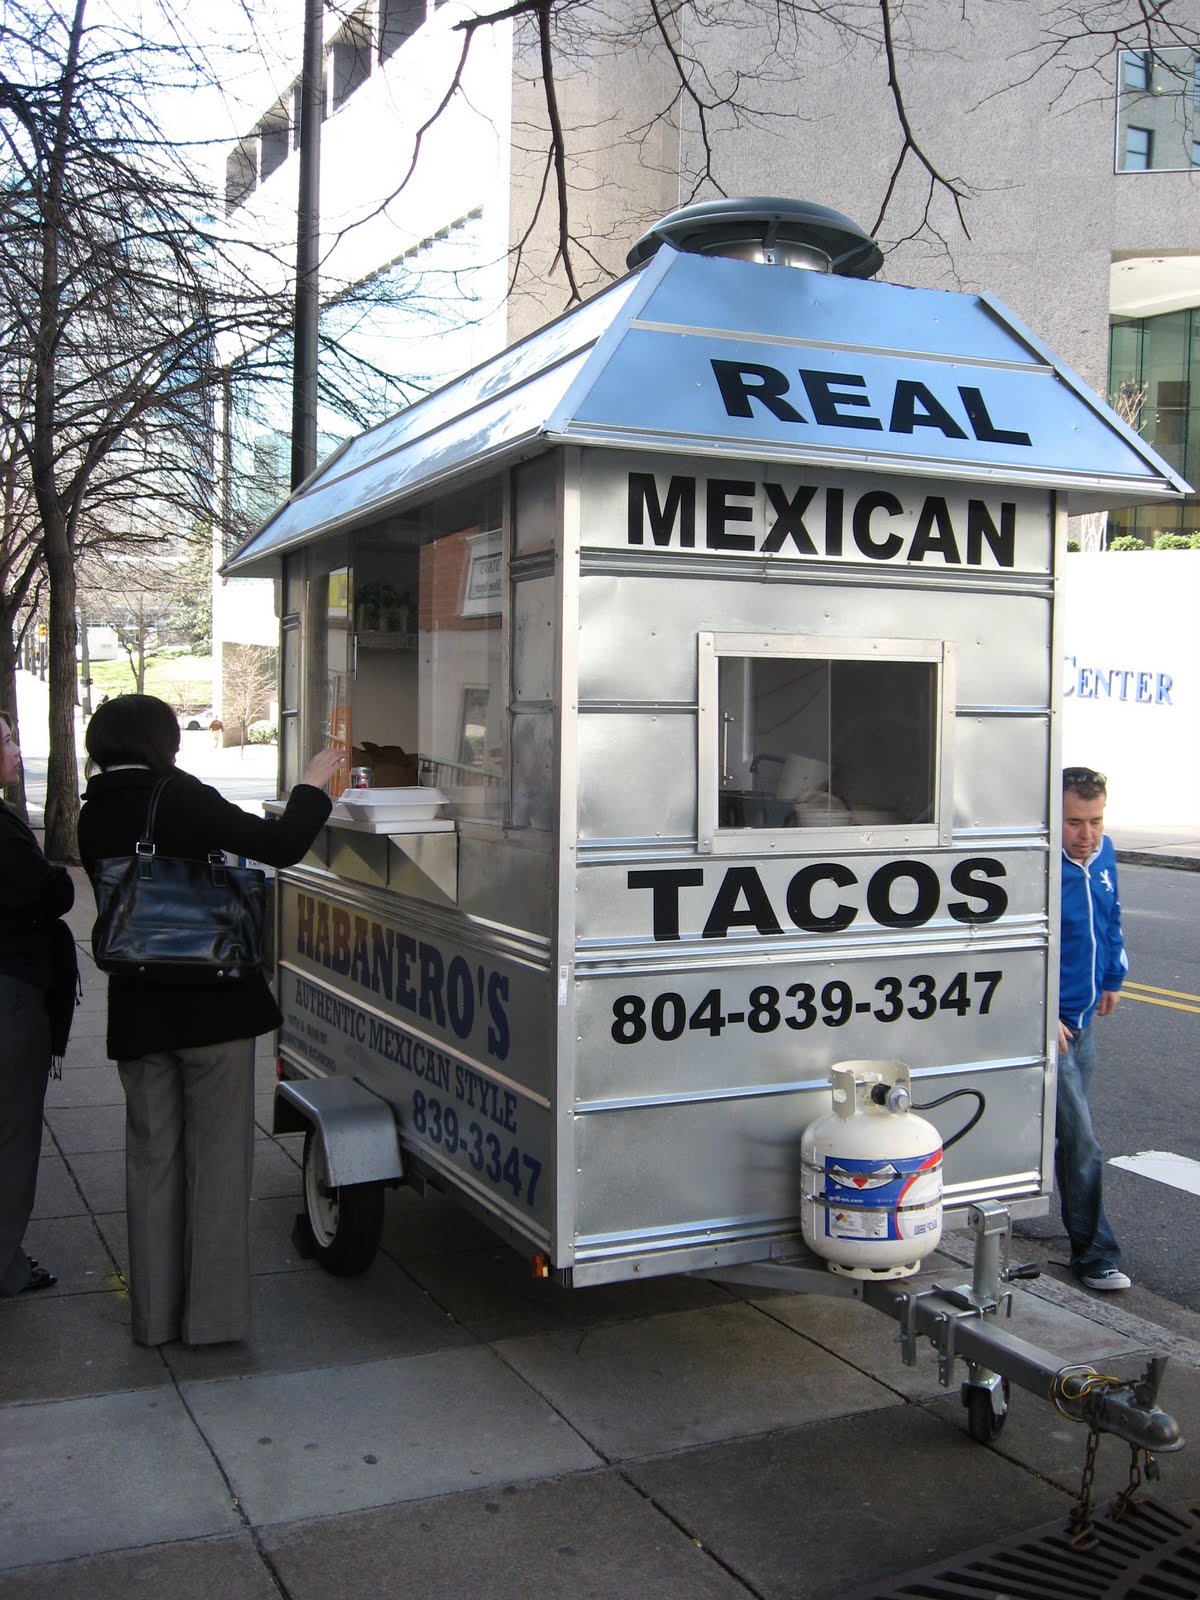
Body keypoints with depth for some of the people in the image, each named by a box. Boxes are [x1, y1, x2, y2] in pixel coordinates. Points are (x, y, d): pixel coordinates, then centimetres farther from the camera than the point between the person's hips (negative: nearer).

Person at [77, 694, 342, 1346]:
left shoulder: (93, 814, 4)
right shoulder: (181, 797, -14)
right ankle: (213, 1314, 11)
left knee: (151, 1158, 14)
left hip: (137, 1009, 5)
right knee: (216, 1153, 6)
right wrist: (311, 786, 0)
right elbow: (280, 845, -16)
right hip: (212, 1001, -5)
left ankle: (154, 1315, 21)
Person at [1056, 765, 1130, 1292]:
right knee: (1080, 1142, -6)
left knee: (1068, 1132, 20)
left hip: (1082, 1018, 8)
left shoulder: (1103, 854, 2)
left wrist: (1112, 979, 24)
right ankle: (1094, 1254, 5)